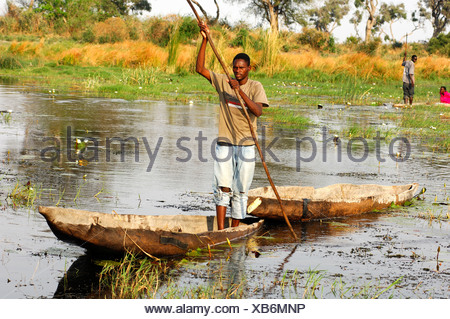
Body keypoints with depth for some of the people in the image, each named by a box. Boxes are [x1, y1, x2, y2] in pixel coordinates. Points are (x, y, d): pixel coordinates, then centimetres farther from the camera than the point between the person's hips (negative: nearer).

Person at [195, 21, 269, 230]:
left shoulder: (255, 87, -1)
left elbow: (258, 111, -17)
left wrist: (240, 91, -26)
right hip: (224, 143, 0)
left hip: (246, 144, 0)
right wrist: (205, 40, -13)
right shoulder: (223, 82, 3)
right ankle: (220, 231, -10)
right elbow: (200, 69, -6)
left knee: (240, 190, 3)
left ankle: (234, 231, 12)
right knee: (222, 187, -9)